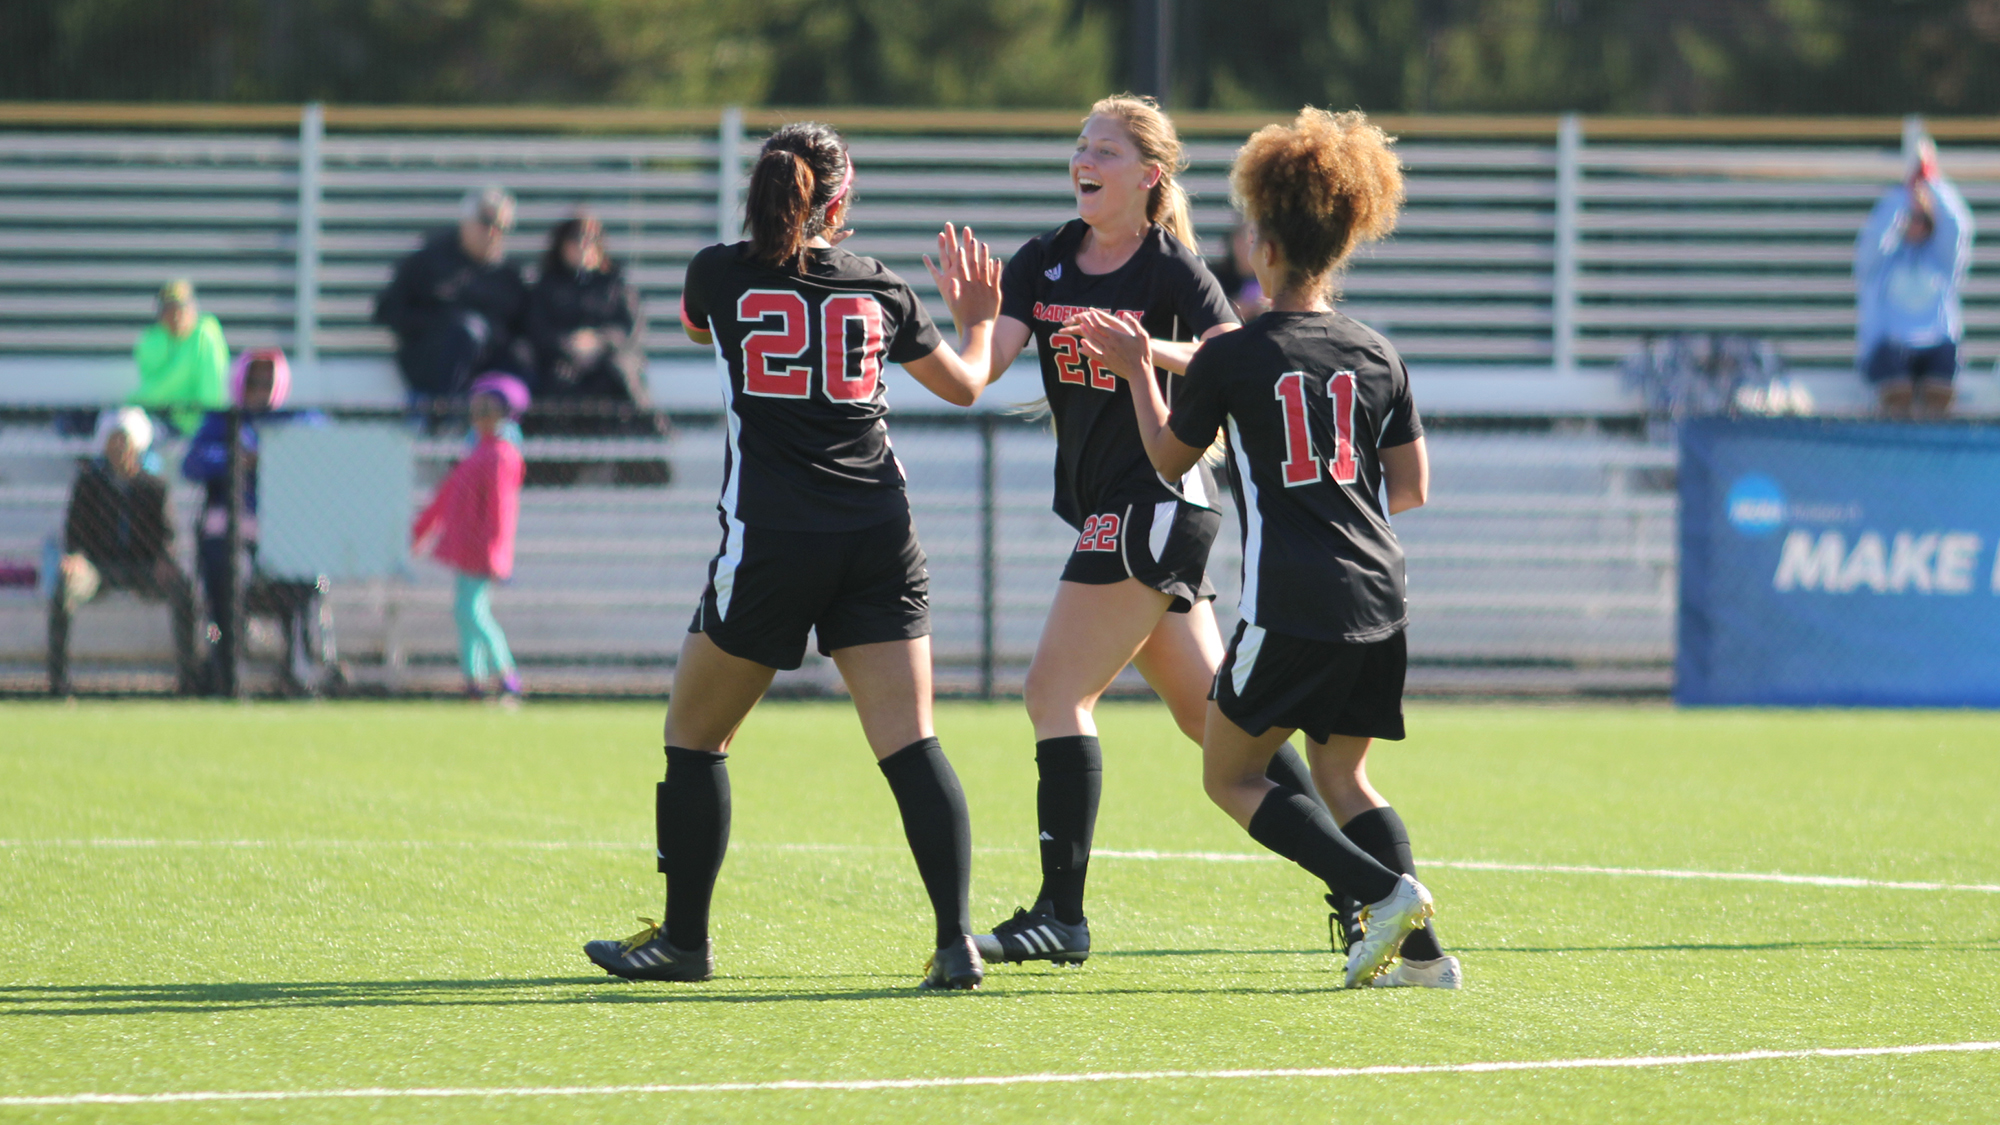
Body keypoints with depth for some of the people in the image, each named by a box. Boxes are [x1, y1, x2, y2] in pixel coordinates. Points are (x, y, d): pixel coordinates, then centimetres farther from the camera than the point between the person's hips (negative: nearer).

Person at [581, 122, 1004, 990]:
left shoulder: (720, 275, 3)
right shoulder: (880, 291, 8)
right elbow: (964, 384, 23)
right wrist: (977, 321, 45)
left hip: (769, 543, -2)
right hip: (879, 543, 2)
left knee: (694, 738, 14)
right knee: (910, 745, -3)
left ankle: (684, 940, 20)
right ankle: (956, 939, -15)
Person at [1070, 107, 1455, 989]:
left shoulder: (1232, 358, -5)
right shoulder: (1376, 356, 8)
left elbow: (1168, 457, 10)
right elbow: (1413, 486, 13)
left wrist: (1137, 369, 22)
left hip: (1290, 608, -6)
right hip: (1379, 598, 6)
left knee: (1231, 777, 6)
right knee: (1342, 776, 18)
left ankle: (1383, 892, -12)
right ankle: (1419, 949, 4)